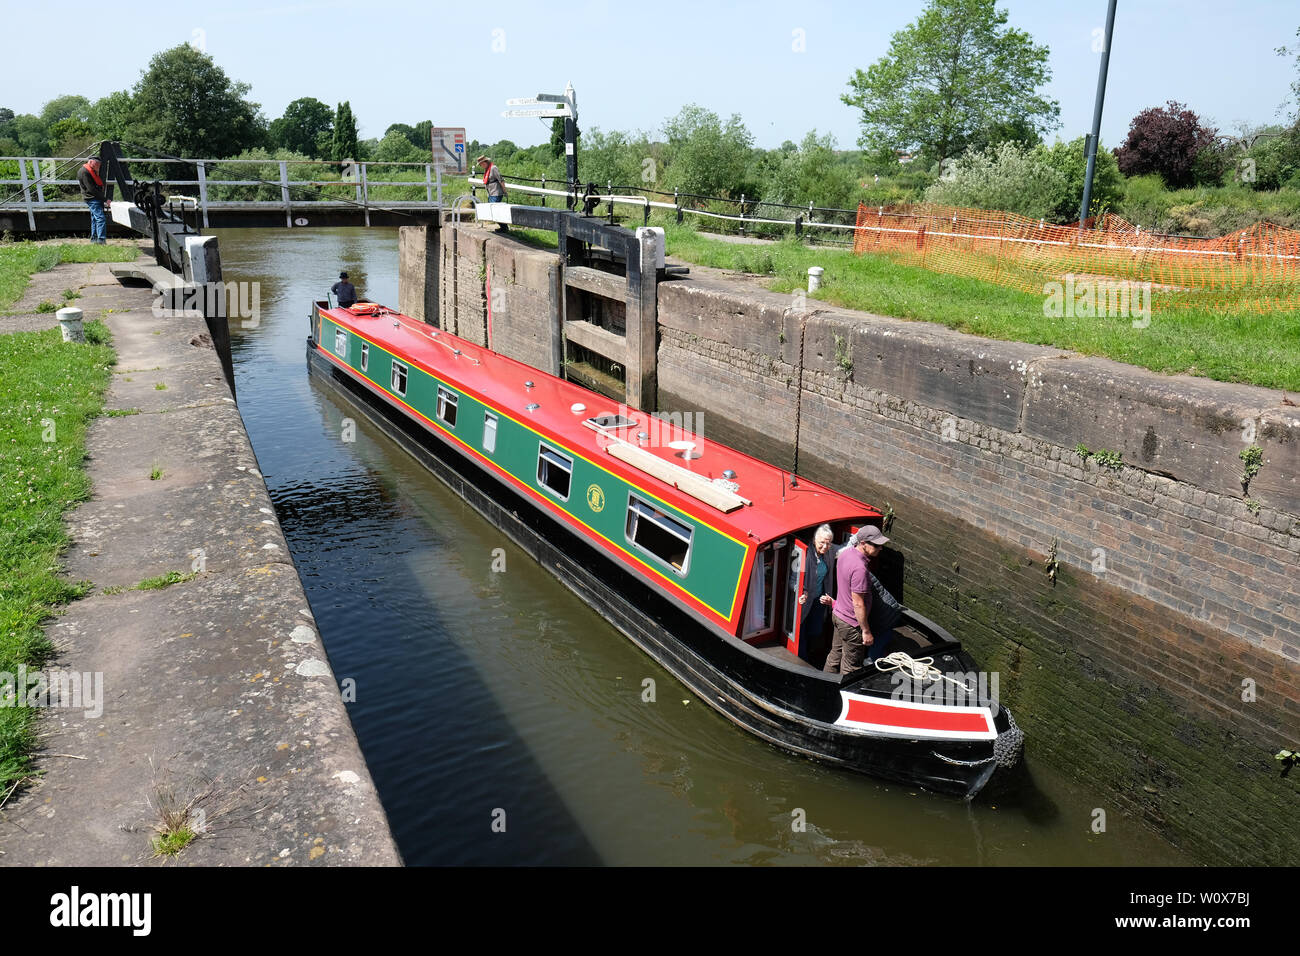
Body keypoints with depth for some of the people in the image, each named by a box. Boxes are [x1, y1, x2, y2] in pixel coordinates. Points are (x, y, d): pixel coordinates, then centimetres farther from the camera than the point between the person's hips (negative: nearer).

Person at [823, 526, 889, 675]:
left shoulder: (845, 553, -2)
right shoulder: (859, 568, -31)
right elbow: (858, 604, -26)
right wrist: (866, 631, -18)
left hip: (838, 613, 10)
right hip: (851, 623, -9)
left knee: (835, 654, 24)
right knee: (850, 666, 7)